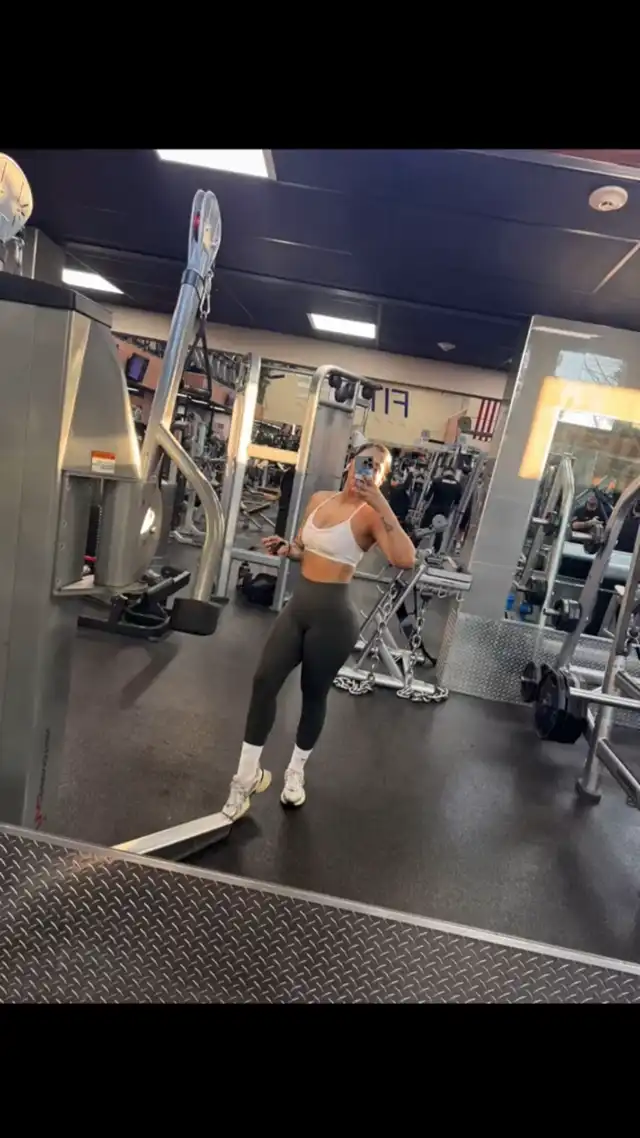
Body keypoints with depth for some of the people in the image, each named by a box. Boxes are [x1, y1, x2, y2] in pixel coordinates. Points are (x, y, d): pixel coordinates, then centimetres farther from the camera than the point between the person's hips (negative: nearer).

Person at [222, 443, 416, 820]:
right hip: (298, 606, 6)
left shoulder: (370, 515, -12)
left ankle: (296, 771, 37)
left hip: (334, 615, -5)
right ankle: (248, 775, 18)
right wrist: (286, 549, 0)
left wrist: (381, 504, -30)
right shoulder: (319, 500, 7)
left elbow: (405, 560, -30)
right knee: (264, 681, 0)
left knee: (314, 694, 11)